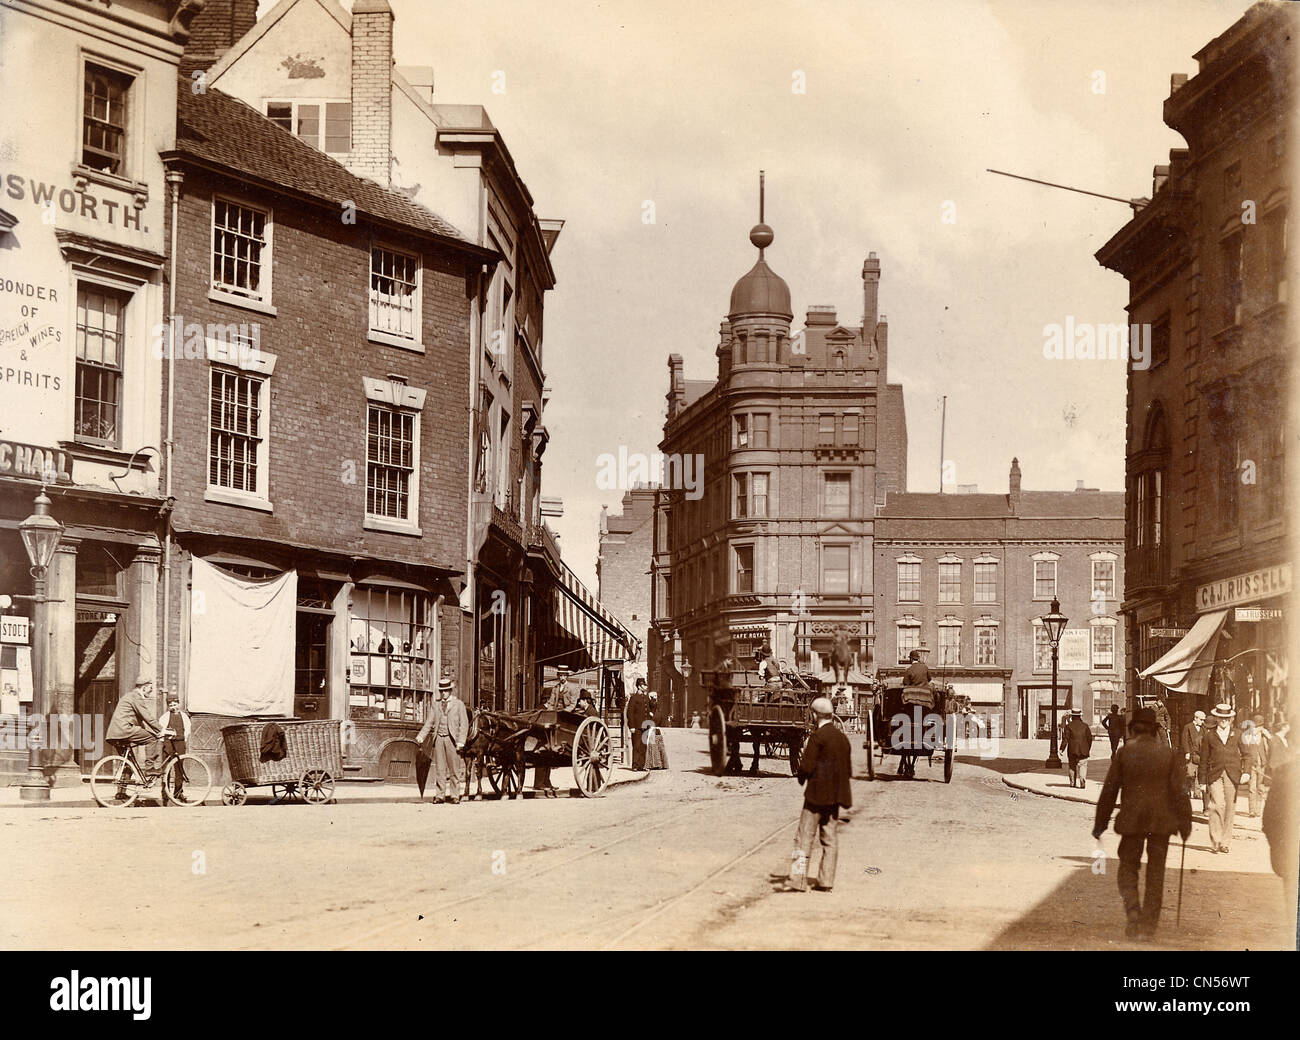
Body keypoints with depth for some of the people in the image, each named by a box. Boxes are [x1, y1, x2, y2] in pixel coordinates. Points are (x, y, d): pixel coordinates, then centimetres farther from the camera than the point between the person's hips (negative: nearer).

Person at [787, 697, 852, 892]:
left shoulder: (818, 736, -12)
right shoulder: (842, 738, 11)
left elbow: (807, 767, -15)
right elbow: (848, 770, 14)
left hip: (817, 795, -7)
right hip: (835, 796, 7)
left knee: (805, 837, -4)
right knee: (830, 838, 9)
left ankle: (799, 881, -7)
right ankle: (826, 881, 9)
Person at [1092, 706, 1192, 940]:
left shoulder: (1124, 752, -4)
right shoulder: (1168, 753, -2)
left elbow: (1109, 791, -1)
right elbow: (1179, 791, -2)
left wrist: (1100, 823, 6)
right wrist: (1185, 822, 6)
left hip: (1132, 821, -1)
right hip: (1161, 821, 1)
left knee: (1128, 867, 11)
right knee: (1155, 872, 10)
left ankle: (1133, 911, -13)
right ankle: (1148, 924, 9)